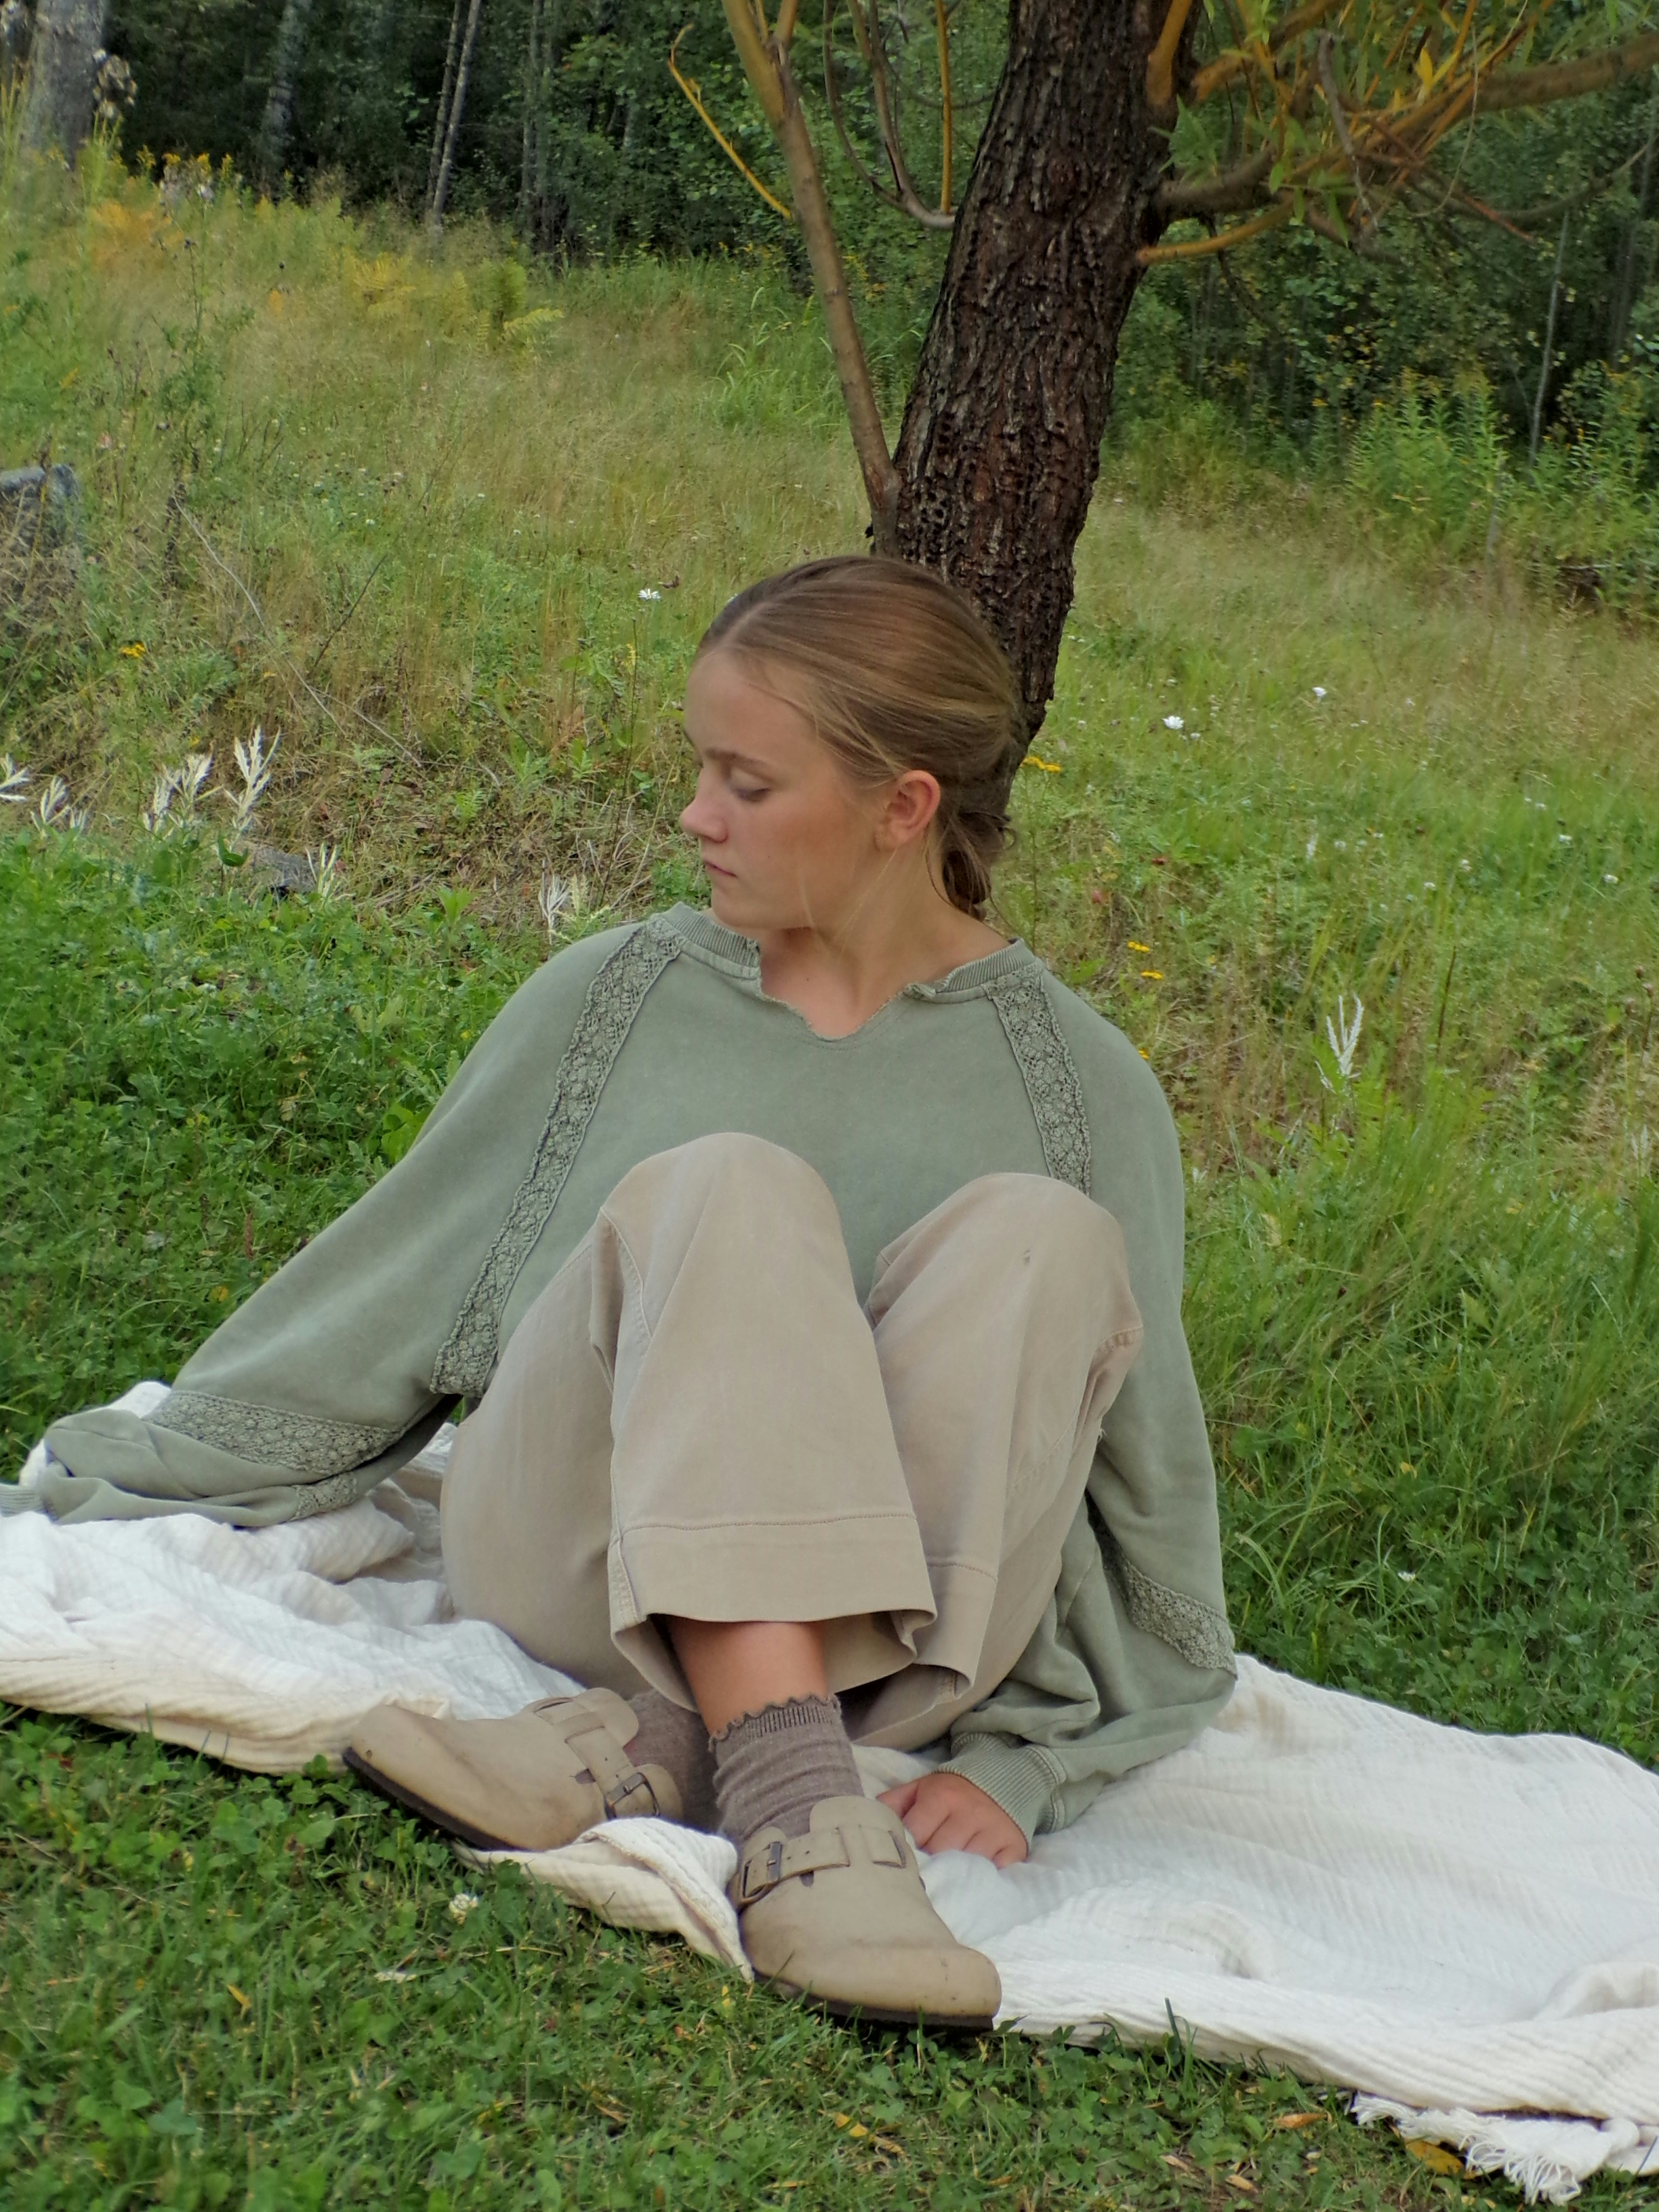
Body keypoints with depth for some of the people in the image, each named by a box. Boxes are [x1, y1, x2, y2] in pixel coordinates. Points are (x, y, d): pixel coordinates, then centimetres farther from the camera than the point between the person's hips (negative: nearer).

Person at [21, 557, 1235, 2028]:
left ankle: (649, 1743, -33)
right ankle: (793, 1800, -40)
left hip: (909, 1609, 0)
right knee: (728, 1192, -27)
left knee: (1039, 1236, -27)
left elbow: (1139, 1482, 5)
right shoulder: (618, 998, 9)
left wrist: (1019, 1765, -7)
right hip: (566, 1556, 1)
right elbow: (391, 1285, 18)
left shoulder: (1077, 1080, 4)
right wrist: (145, 1476, 22)